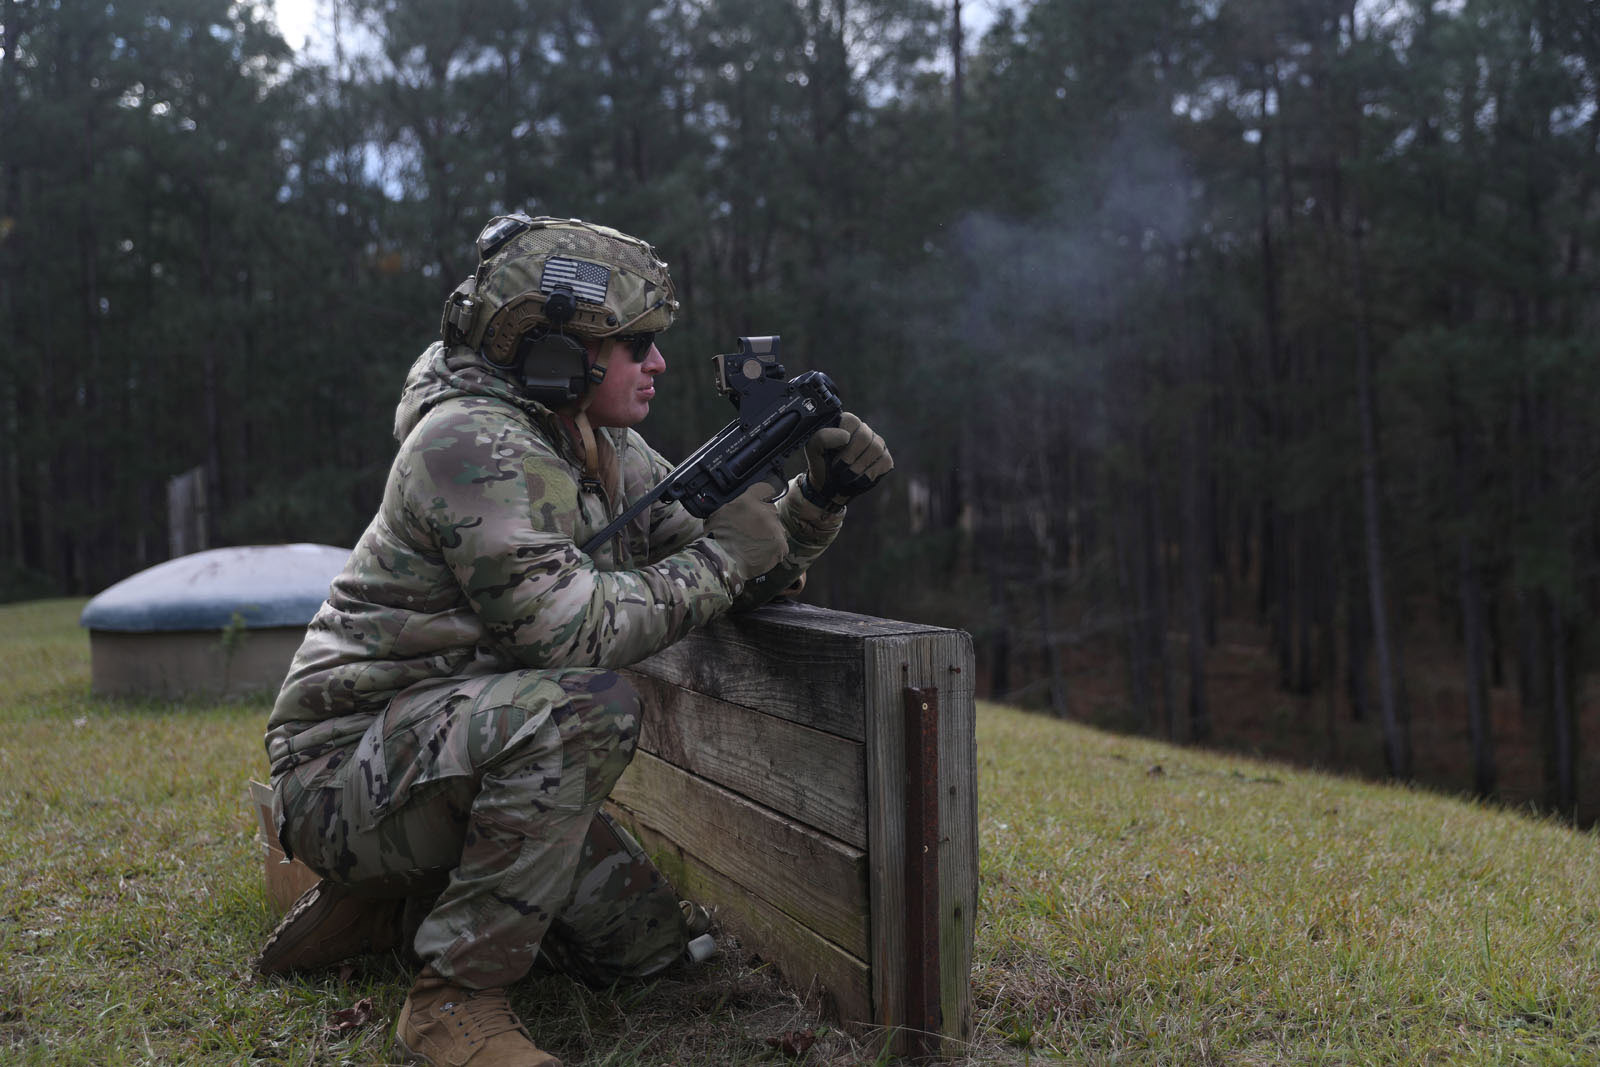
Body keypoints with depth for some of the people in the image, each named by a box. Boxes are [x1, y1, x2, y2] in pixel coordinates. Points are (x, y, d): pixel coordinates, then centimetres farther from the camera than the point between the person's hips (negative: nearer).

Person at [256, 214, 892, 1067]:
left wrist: (819, 500, -8)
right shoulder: (472, 445, -21)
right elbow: (569, 630, -28)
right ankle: (457, 995, -20)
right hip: (345, 765, -9)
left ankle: (393, 907, 17)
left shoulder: (607, 450, 6)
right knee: (586, 708, -33)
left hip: (464, 748, 9)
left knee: (651, 945, 6)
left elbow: (736, 581, 9)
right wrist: (723, 556, -19)